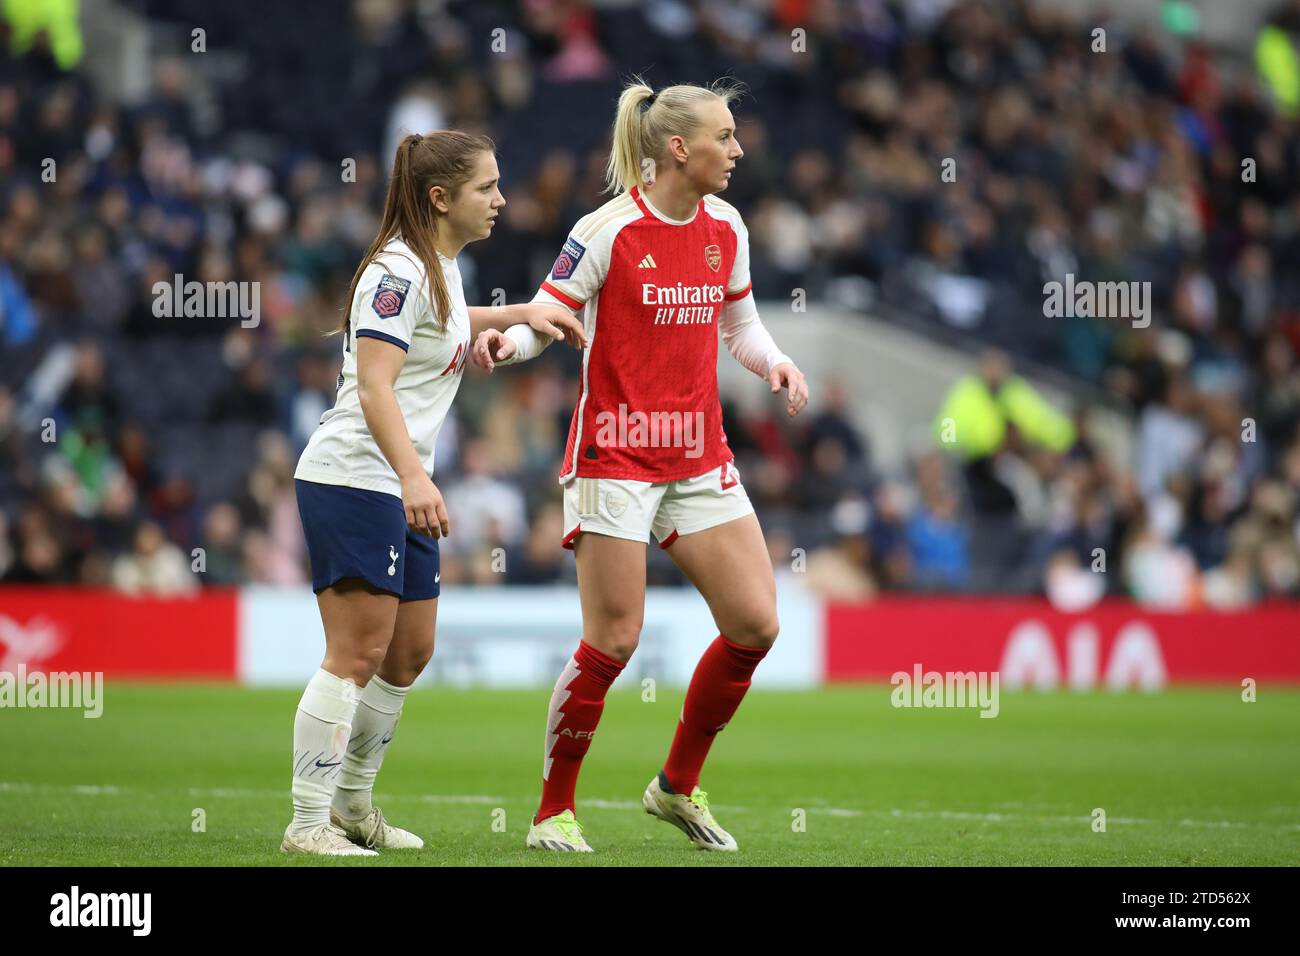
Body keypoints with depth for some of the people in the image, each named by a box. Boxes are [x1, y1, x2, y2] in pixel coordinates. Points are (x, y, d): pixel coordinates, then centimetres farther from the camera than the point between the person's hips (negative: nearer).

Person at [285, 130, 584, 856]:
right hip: (353, 480, -10)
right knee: (356, 656, -11)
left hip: (400, 491, 10)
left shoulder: (442, 266, 14)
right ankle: (309, 825, -9)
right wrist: (413, 475, -35)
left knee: (410, 654, 13)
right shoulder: (398, 271, -15)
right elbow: (374, 387, -24)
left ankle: (351, 802, 25)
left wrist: (522, 314, 29)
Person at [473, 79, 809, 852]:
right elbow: (544, 319, -9)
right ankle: (555, 810, 8)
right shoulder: (608, 231, -11)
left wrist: (775, 361, -1)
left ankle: (679, 786, 18)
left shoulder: (725, 227, 7)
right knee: (613, 641, -8)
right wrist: (504, 343, -30)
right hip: (617, 455, -6)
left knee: (755, 624, -1)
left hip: (700, 455, 6)